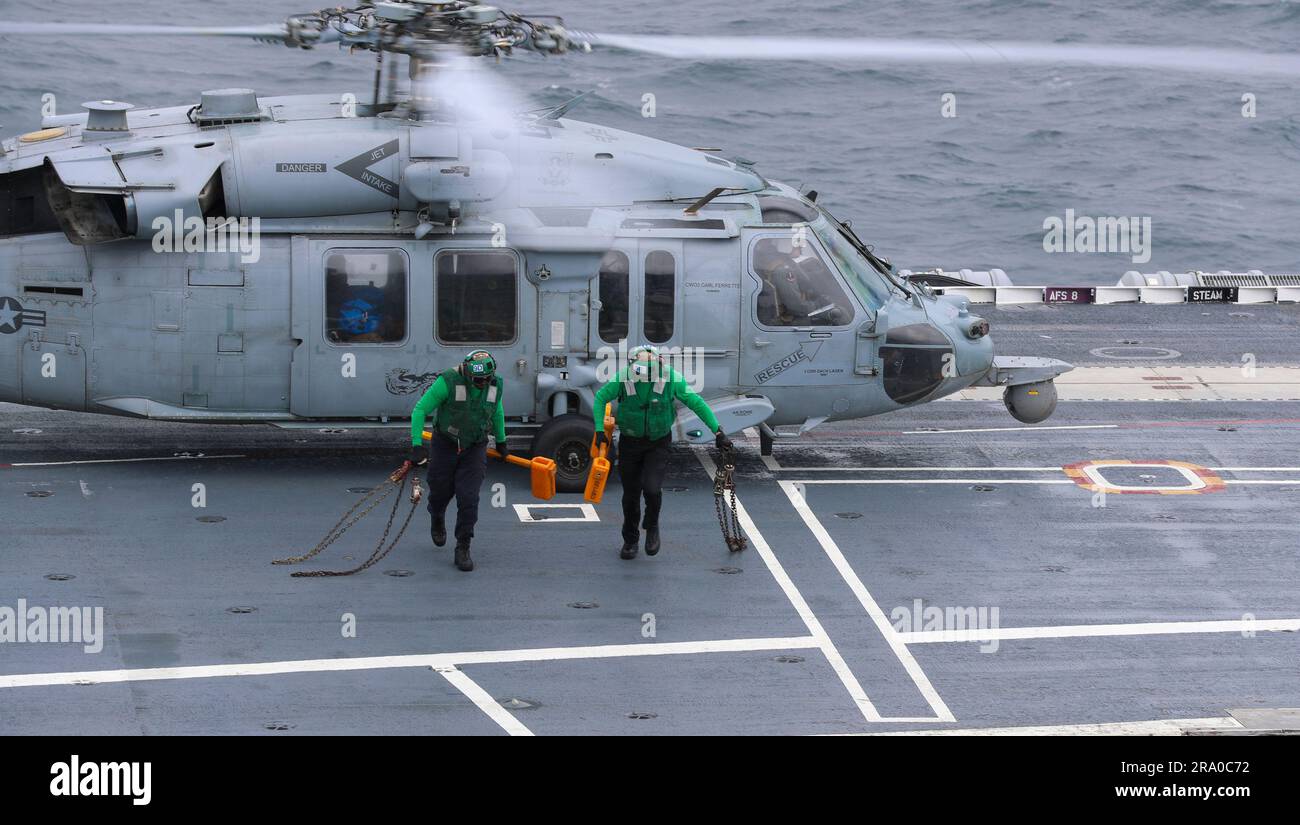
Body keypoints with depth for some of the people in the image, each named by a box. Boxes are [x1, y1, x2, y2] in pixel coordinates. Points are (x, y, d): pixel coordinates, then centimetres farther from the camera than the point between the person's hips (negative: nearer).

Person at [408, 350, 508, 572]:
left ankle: (463, 550, -1)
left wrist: (501, 441, 25)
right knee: (440, 491, 13)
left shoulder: (495, 385, -8)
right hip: (445, 446, -2)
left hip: (475, 449, 2)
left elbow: (497, 411, 14)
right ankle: (437, 520, 49)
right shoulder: (448, 382, -24)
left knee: (468, 499, -9)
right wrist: (417, 445, -22)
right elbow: (420, 410, -18)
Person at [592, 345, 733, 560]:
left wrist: (718, 432, -11)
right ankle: (630, 541, 30)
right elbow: (600, 398, -4)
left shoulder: (671, 379, -23)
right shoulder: (622, 378, -22)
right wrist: (599, 430, -12)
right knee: (631, 494, 8)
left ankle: (652, 526, 14)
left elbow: (697, 403, -11)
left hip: (659, 443, -1)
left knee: (652, 489, -17)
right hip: (630, 442, 1)